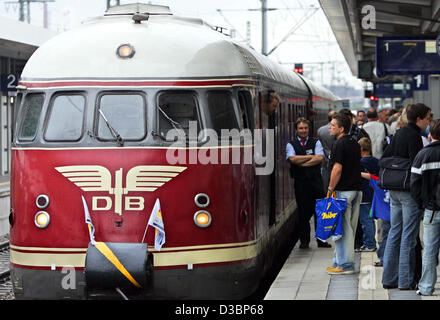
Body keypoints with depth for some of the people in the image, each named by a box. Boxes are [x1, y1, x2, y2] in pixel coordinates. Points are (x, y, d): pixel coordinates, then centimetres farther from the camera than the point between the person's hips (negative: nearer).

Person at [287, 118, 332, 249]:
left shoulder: (316, 142, 10)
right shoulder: (291, 145, 7)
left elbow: (320, 158, -6)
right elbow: (293, 159, -12)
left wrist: (302, 163, -9)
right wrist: (310, 157, -7)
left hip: (316, 180, 1)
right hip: (300, 182, -1)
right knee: (303, 212, 1)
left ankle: (321, 240, 6)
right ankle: (304, 240, 9)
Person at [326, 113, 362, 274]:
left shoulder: (339, 145, -13)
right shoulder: (355, 143, 15)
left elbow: (337, 169, -19)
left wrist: (330, 189, -12)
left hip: (343, 191, -9)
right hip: (357, 189, 9)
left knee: (342, 228, -4)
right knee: (349, 229, 12)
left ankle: (344, 265, -2)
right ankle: (340, 261, 20)